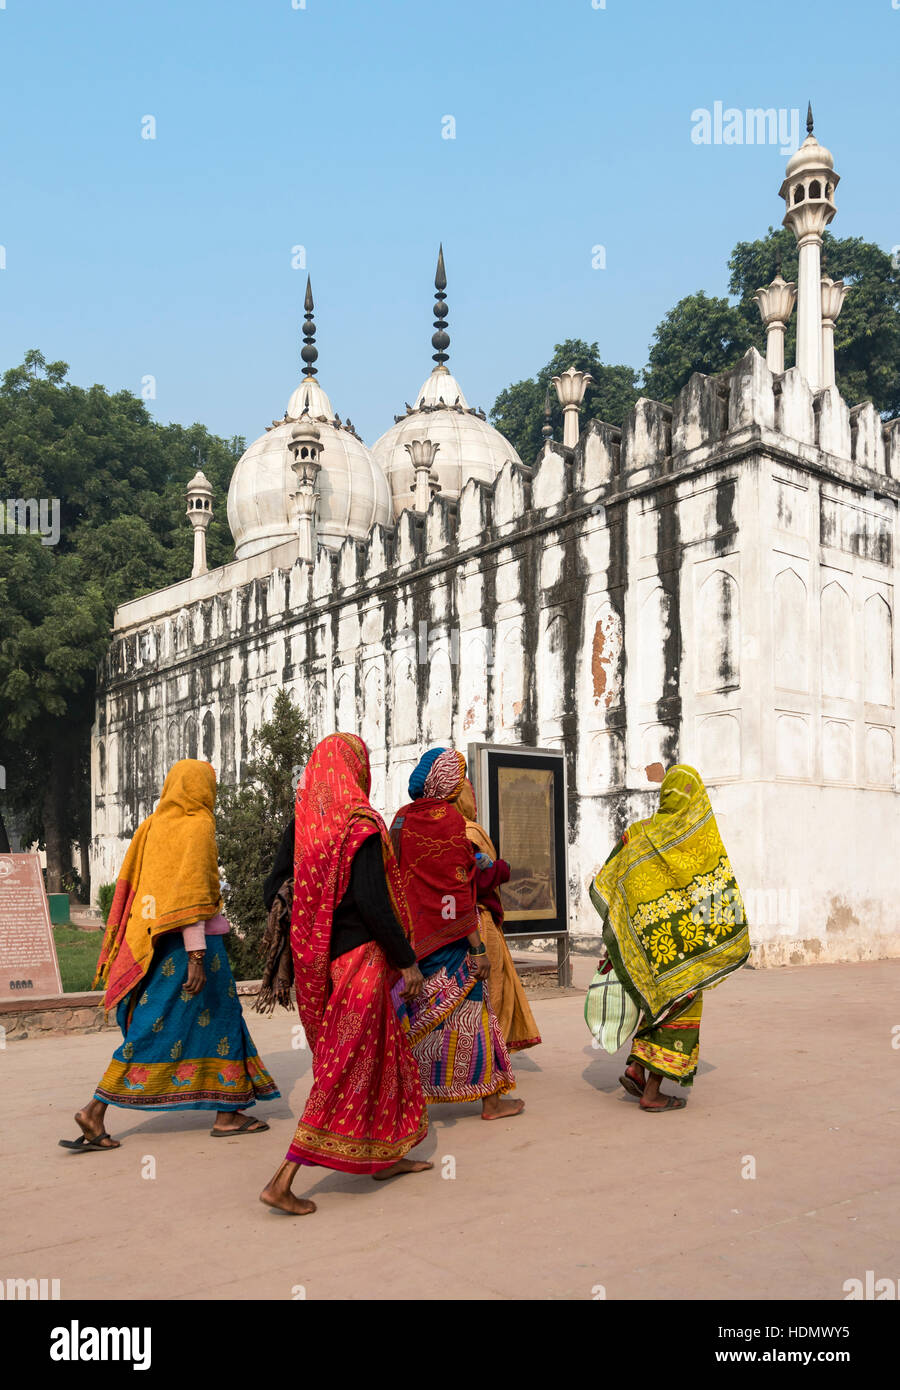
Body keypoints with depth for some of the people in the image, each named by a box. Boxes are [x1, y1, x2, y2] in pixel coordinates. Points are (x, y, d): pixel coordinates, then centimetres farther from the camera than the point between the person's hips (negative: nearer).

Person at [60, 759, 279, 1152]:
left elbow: (129, 884, 13)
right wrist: (196, 955, -20)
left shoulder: (151, 825, 12)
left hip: (151, 939, 8)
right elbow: (190, 892, -19)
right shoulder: (197, 826, -11)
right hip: (187, 939, -8)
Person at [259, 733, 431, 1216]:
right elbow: (371, 900, -21)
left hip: (318, 960, 7)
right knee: (347, 1068, 0)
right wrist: (407, 959, -12)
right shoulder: (360, 823, -16)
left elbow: (274, 890, 6)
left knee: (382, 1054, 20)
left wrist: (300, 946, 18)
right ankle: (283, 1179, -3)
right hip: (360, 959, -7)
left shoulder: (301, 822, 3)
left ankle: (386, 1156, 32)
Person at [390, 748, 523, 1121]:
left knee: (416, 1017, 13)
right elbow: (457, 891, -17)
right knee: (468, 1013, 3)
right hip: (446, 941, -7)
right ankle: (491, 1100, 11)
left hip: (410, 936, 7)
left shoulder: (401, 819, 8)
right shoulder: (447, 818, -13)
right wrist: (477, 947, -15)